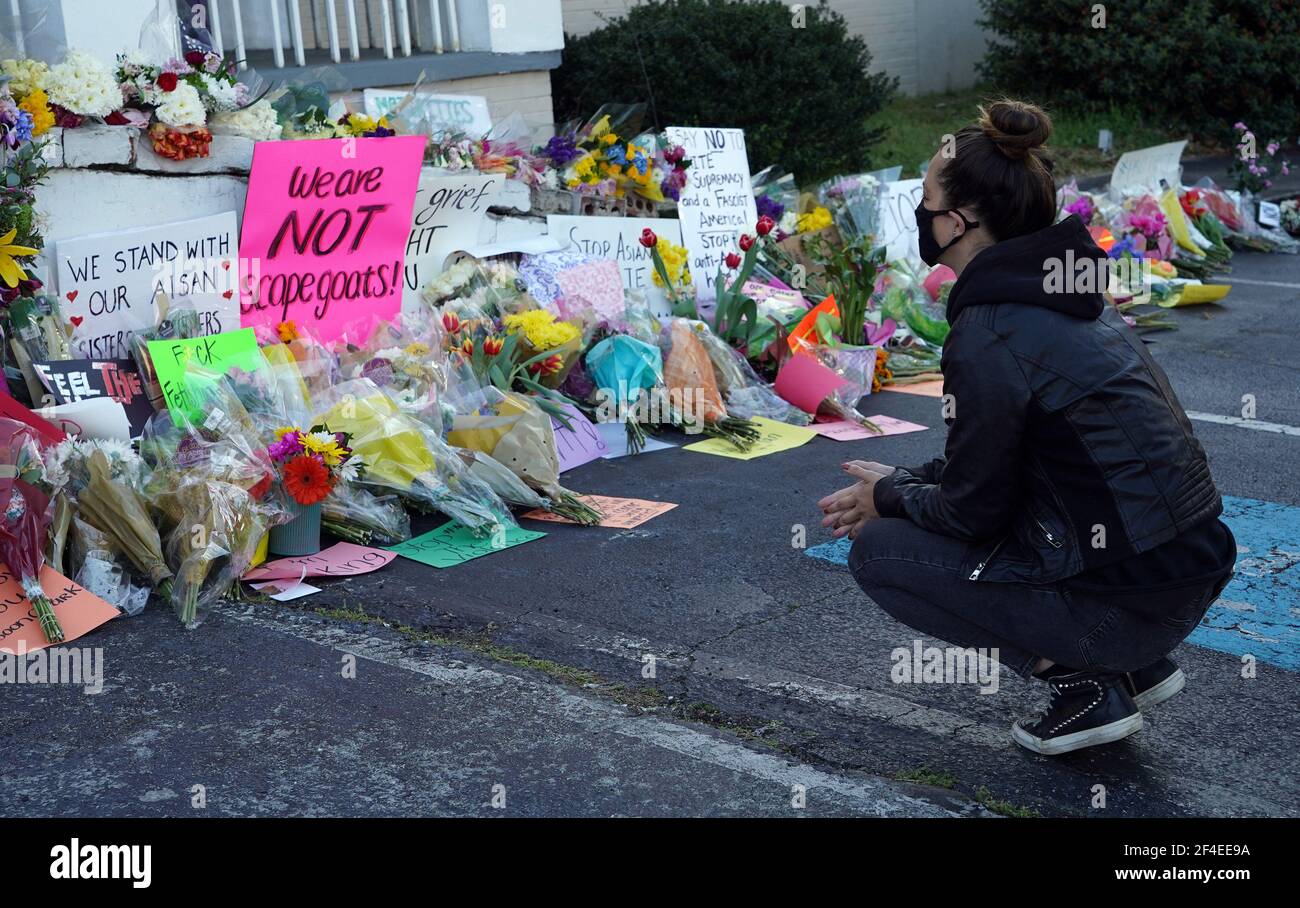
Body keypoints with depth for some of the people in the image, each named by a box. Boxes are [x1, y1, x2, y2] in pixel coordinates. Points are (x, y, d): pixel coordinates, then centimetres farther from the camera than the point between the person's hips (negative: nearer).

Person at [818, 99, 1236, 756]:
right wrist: (900, 482, 17)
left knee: (878, 550, 2)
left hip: (1128, 602, -9)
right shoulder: (1063, 295, 9)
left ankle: (1082, 684, 1)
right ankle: (1139, 667, 18)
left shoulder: (989, 334, -18)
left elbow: (974, 508, -10)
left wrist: (887, 500, 8)